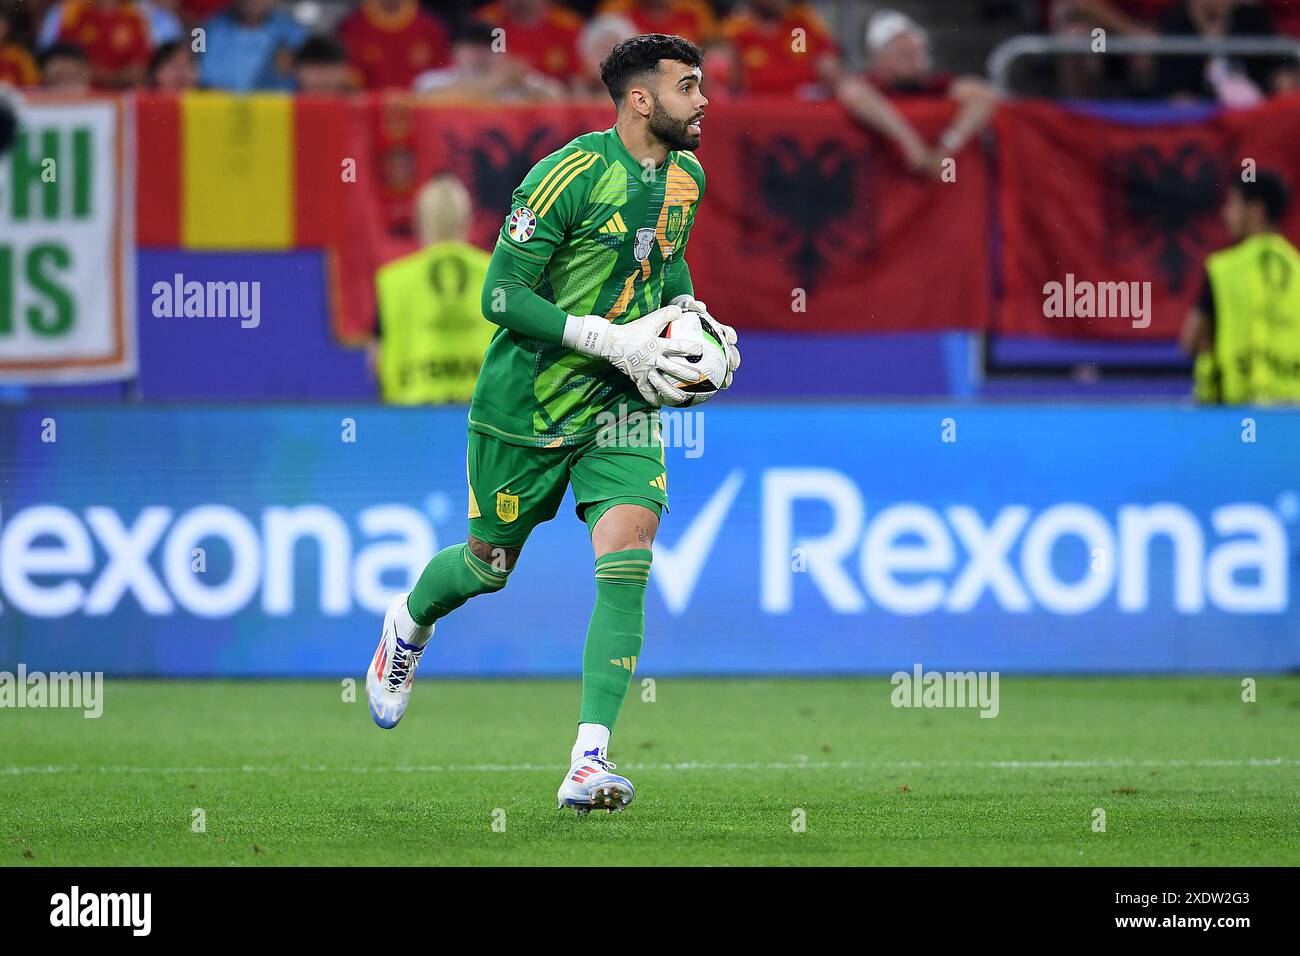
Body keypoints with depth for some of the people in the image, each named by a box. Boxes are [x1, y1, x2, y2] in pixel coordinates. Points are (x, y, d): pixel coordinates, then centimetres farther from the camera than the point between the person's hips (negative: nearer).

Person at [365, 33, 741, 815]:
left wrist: (691, 316, 4)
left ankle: (589, 763, -20)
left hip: (622, 406, 4)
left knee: (627, 562, -18)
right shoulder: (571, 175, -20)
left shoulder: (687, 177, 3)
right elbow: (502, 295, -21)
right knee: (490, 566, 14)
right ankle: (410, 623, 51)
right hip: (526, 404, -4)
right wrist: (615, 341, -26)